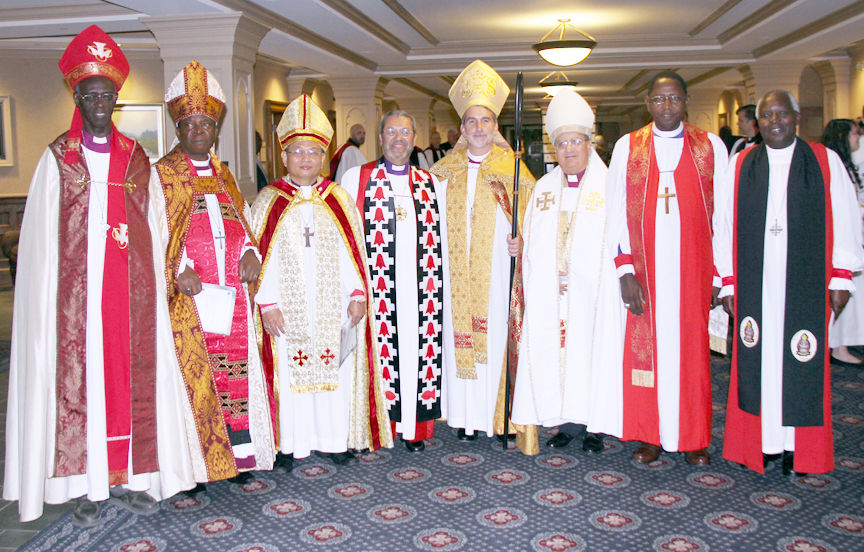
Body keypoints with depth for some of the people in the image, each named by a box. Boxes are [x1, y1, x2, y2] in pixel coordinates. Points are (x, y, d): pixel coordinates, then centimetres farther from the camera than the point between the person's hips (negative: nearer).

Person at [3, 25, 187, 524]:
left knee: (131, 375, 4)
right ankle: (90, 485, 9)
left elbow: (152, 228, 10)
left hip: (131, 291, 2)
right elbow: (42, 236, 3)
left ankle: (128, 477, 15)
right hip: (76, 291, -2)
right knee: (79, 376, -1)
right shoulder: (58, 158, 5)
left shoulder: (136, 158, 11)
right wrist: (47, 296, -4)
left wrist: (158, 284, 5)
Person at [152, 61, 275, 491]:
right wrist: (178, 269, -20)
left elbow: (244, 225, 19)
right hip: (187, 296, -4)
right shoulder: (160, 176, 4)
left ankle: (237, 455, 15)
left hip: (231, 295, 4)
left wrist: (249, 254, -2)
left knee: (236, 373, 5)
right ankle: (195, 462, 4)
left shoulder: (225, 177, 18)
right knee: (192, 376, -5)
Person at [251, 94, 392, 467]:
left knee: (336, 372, 5)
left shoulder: (339, 200, 8)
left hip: (334, 307, 2)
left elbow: (354, 252, 6)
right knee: (289, 374, 3)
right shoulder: (268, 202, 3)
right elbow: (259, 256, -2)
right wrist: (267, 303, -9)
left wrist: (358, 295, -1)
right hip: (288, 307, -1)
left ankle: (334, 440, 17)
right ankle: (290, 444, 15)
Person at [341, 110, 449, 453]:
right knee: (380, 349, -3)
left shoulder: (431, 184, 14)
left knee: (416, 351, 2)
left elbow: (442, 238, 17)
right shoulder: (356, 179, 7)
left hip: (420, 289, 2)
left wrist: (441, 284, 10)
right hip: (378, 289, -2)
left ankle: (413, 426, 12)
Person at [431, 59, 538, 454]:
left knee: (499, 337, -2)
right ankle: (469, 416, 13)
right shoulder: (445, 172, 10)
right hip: (458, 274, 2)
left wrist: (522, 242, -14)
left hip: (499, 273, -2)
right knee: (461, 337, 2)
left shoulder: (512, 171, 3)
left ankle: (504, 415, 10)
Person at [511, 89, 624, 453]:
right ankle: (566, 421, 13)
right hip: (548, 294, 4)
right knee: (552, 351, 2)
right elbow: (533, 243, 15)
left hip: (593, 291, -3)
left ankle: (594, 424, 10)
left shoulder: (607, 186, 0)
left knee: (592, 349, -1)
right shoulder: (543, 188, 13)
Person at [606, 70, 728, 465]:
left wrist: (720, 273, -3)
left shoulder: (711, 147, 4)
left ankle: (693, 436, 19)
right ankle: (651, 435, 17)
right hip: (644, 270, 0)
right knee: (646, 347, 4)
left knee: (691, 348, 5)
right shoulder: (627, 147, 5)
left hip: (693, 269, 0)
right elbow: (617, 213, 2)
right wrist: (625, 270, -7)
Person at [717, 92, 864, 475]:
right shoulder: (741, 166, 5)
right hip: (754, 284, 1)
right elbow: (725, 225, 6)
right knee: (756, 361, 5)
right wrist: (728, 281, 3)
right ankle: (758, 442, 15)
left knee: (800, 364, 2)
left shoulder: (825, 162, 3)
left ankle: (797, 447, 14)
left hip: (804, 283, -1)